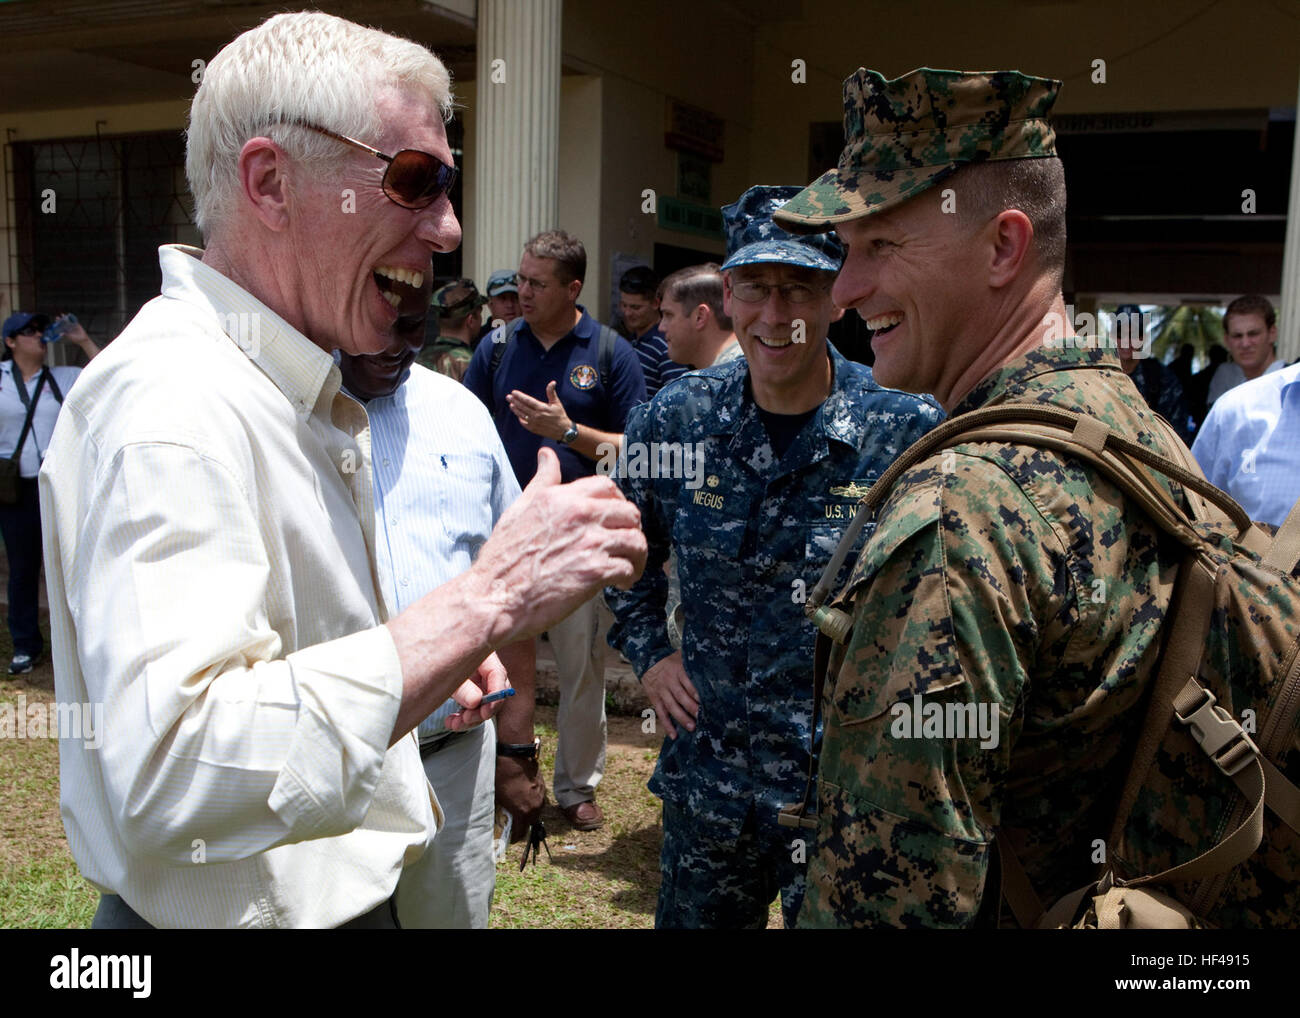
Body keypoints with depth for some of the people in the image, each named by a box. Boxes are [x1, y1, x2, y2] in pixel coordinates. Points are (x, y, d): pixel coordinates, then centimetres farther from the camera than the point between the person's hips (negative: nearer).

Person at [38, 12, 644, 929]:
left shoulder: (294, 390, 8)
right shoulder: (170, 399, -25)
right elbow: (174, 772, -37)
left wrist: (434, 651, 3)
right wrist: (487, 601, -35)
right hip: (241, 911, -9)